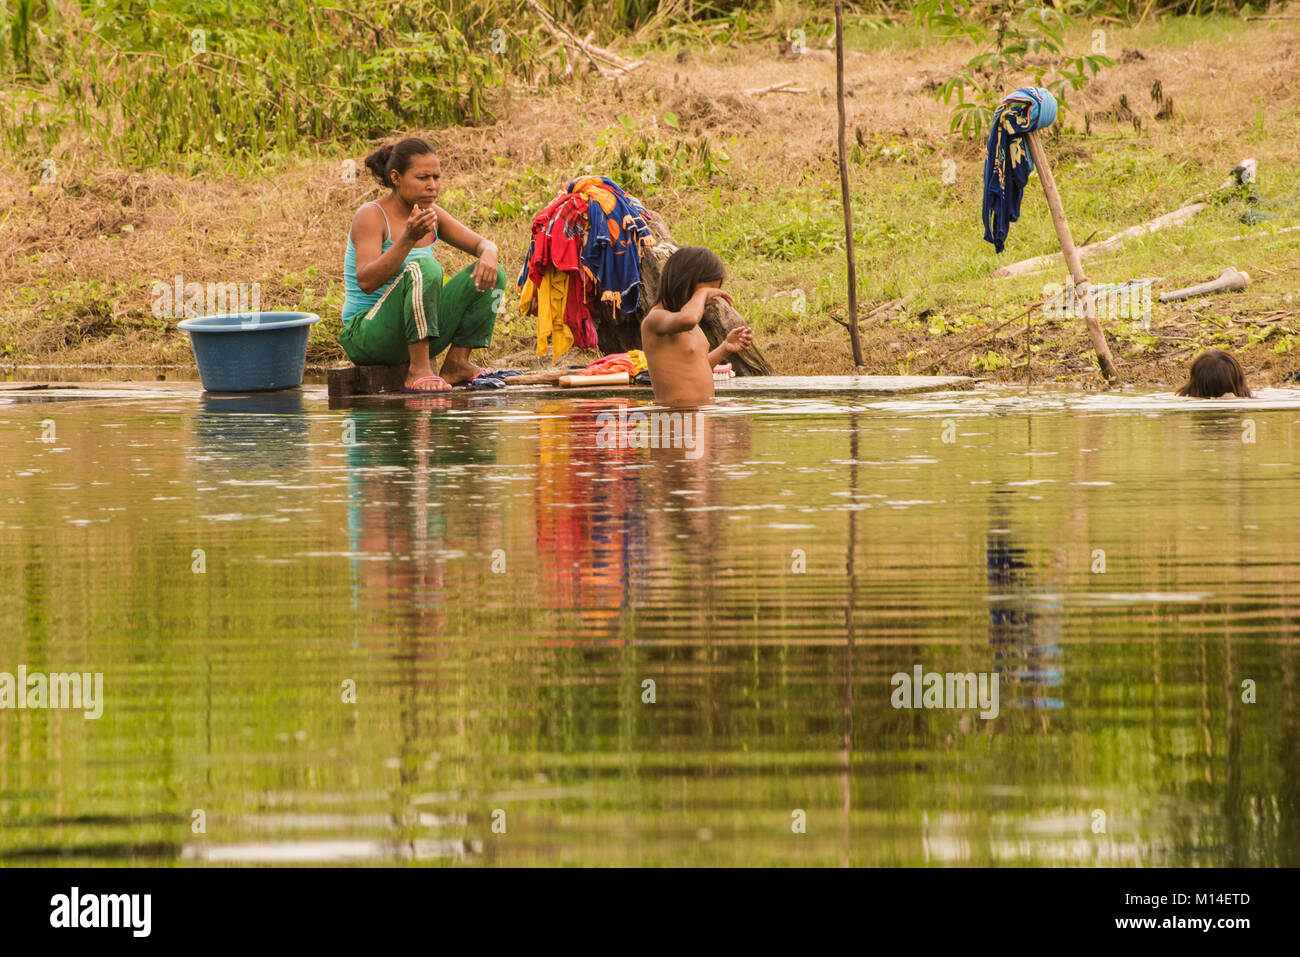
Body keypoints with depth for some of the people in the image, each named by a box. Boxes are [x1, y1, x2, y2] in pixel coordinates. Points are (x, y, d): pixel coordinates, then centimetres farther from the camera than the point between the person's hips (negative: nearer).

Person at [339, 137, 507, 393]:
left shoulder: (430, 214, 7)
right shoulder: (371, 216, -14)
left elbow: (483, 244, 11)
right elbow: (367, 282, -27)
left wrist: (488, 255, -15)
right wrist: (408, 239, -39)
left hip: (416, 337, 7)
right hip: (365, 338, -7)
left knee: (490, 276, -2)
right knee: (424, 268, -32)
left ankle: (457, 363, -6)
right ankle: (418, 371, -31)